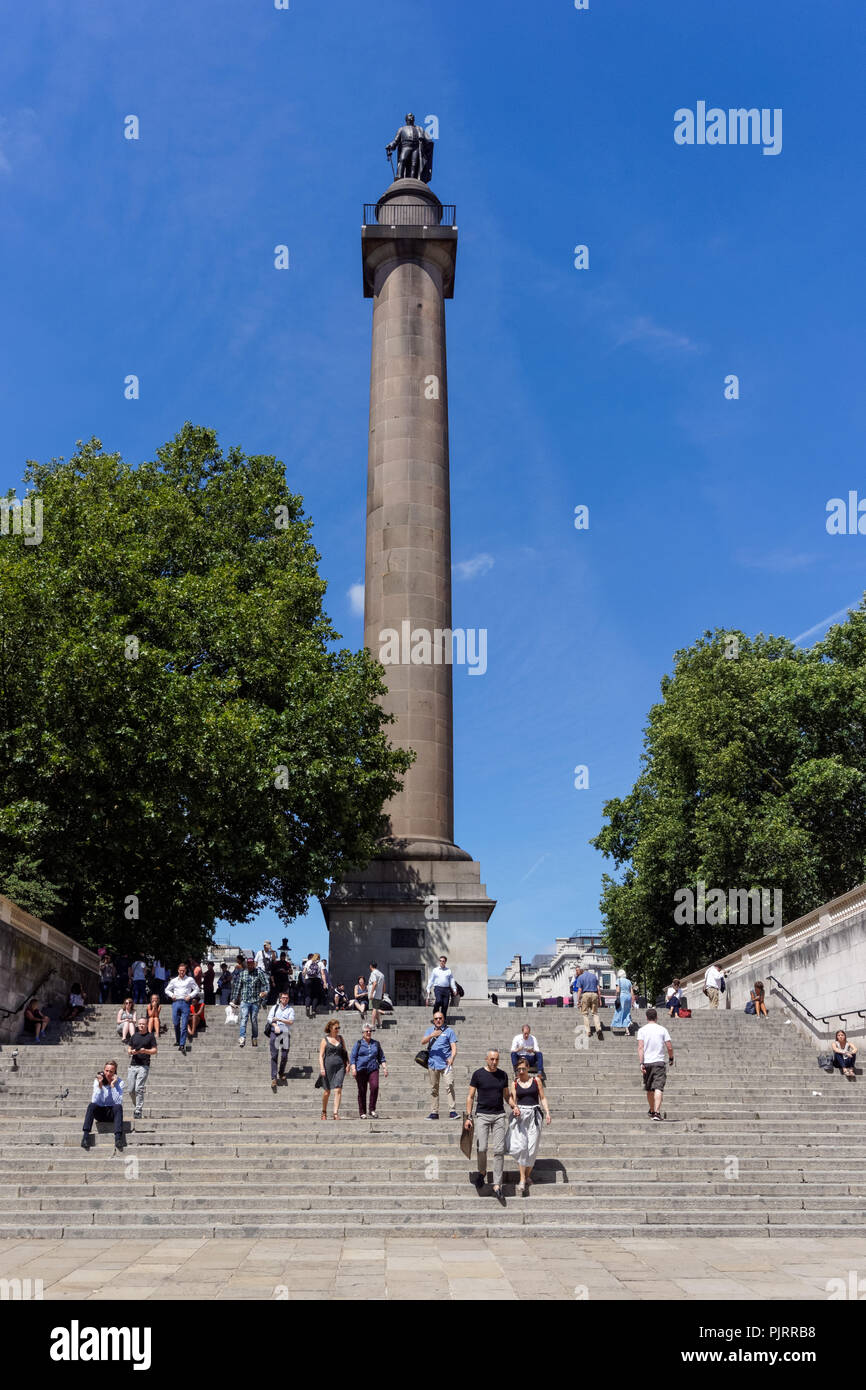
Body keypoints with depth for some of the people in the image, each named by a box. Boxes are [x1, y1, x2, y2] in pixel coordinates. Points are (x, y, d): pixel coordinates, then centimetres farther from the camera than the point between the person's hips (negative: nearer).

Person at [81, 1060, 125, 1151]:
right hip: (100, 1112, 1)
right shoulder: (97, 1081, -3)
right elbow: (95, 1101, -14)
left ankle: (118, 1137, -42)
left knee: (118, 1106, -33)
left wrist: (113, 1085, -22)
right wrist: (100, 1086, -23)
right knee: (91, 1105, -29)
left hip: (112, 1113, -1)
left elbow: (119, 1102, -19)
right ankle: (85, 1136, -35)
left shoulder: (119, 1082, -6)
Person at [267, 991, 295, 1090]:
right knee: (274, 1055, -7)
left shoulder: (290, 1009, 11)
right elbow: (269, 1018, 5)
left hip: (285, 1034, 0)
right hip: (274, 1033, 0)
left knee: (284, 1056, 0)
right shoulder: (274, 1007, 15)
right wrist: (275, 1026, -13)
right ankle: (273, 1078, -9)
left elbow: (291, 1021, -2)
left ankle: (281, 1073, 22)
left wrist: (279, 1019, -10)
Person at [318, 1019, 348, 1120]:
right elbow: (321, 1055, -3)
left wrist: (347, 1064, 10)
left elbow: (345, 1052, 19)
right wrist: (322, 1068, -14)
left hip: (340, 1066, 2)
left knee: (338, 1090, -12)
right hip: (328, 1066, -2)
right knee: (327, 1091, 7)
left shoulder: (340, 1038, 12)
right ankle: (324, 1112, 28)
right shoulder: (325, 1040, 1)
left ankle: (336, 1113, -14)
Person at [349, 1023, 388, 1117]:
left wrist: (384, 1068, 9)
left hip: (373, 1069, 2)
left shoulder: (376, 1044, 14)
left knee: (375, 1086, -19)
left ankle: (372, 1110, -8)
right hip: (361, 1070, -2)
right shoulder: (358, 1043, 5)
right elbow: (352, 1057, 2)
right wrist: (353, 1069, -10)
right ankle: (362, 1113, 11)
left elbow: (381, 1057, 21)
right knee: (362, 1091, 0)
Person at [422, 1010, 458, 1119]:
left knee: (449, 1086, -15)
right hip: (432, 1064, 3)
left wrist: (452, 1058, -19)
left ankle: (453, 1111, -17)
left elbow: (454, 1047, 1)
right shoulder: (430, 1030, 16)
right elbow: (422, 1042, 0)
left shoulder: (449, 1031, 8)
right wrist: (432, 1035, -19)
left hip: (446, 1064, -3)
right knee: (434, 1089, 6)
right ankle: (434, 1112, 12)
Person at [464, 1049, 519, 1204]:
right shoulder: (478, 1074, -1)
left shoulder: (503, 1075, 9)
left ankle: (497, 1186, -1)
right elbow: (470, 1096, 1)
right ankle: (482, 1172, 20)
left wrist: (514, 1106, -1)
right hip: (482, 1115, -2)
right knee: (482, 1148, -11)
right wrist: (468, 1117, -6)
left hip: (499, 1115, 2)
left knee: (499, 1151, -5)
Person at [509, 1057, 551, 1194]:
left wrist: (547, 1112, -3)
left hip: (534, 1115, 0)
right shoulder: (514, 1083, 8)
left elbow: (542, 1098, 9)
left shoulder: (536, 1080, 7)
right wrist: (515, 1109, -18)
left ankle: (527, 1175, 17)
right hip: (520, 1116, 0)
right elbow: (513, 1100, 3)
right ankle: (522, 1180, -8)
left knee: (532, 1148, -1)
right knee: (520, 1147, -12)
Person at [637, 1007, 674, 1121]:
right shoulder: (662, 1030, 1)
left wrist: (641, 1063, -11)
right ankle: (657, 1112, -21)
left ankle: (652, 1111, 30)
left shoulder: (642, 1030, 1)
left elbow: (640, 1047, -9)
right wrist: (671, 1058, 17)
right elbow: (670, 1047, -1)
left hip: (647, 1063, 1)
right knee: (658, 1088, -7)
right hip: (659, 1062, -1)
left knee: (649, 1089, 16)